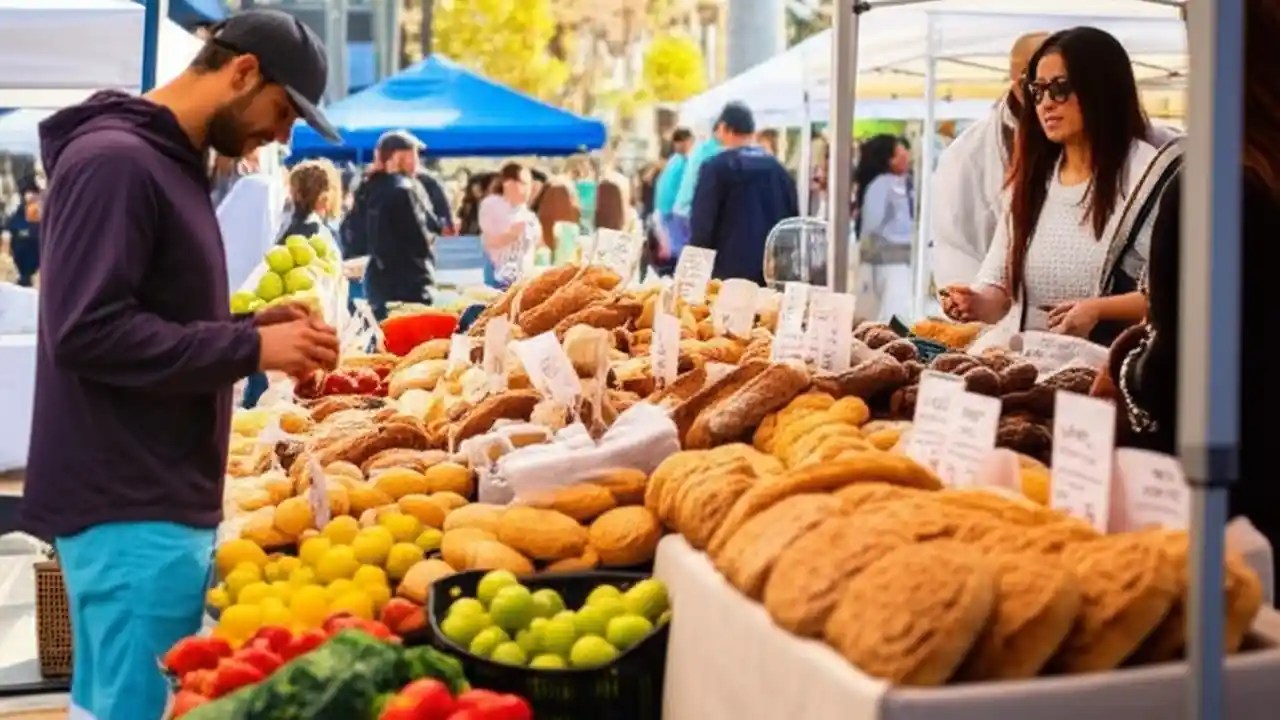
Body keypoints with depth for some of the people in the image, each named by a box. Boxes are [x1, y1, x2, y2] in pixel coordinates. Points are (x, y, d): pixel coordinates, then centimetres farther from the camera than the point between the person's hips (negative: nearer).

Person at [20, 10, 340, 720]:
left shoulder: (167, 162, 16)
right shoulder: (112, 160, -15)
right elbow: (86, 332, -23)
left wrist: (253, 327, 7)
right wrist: (252, 346, -19)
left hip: (159, 498, 10)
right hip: (130, 507, -10)